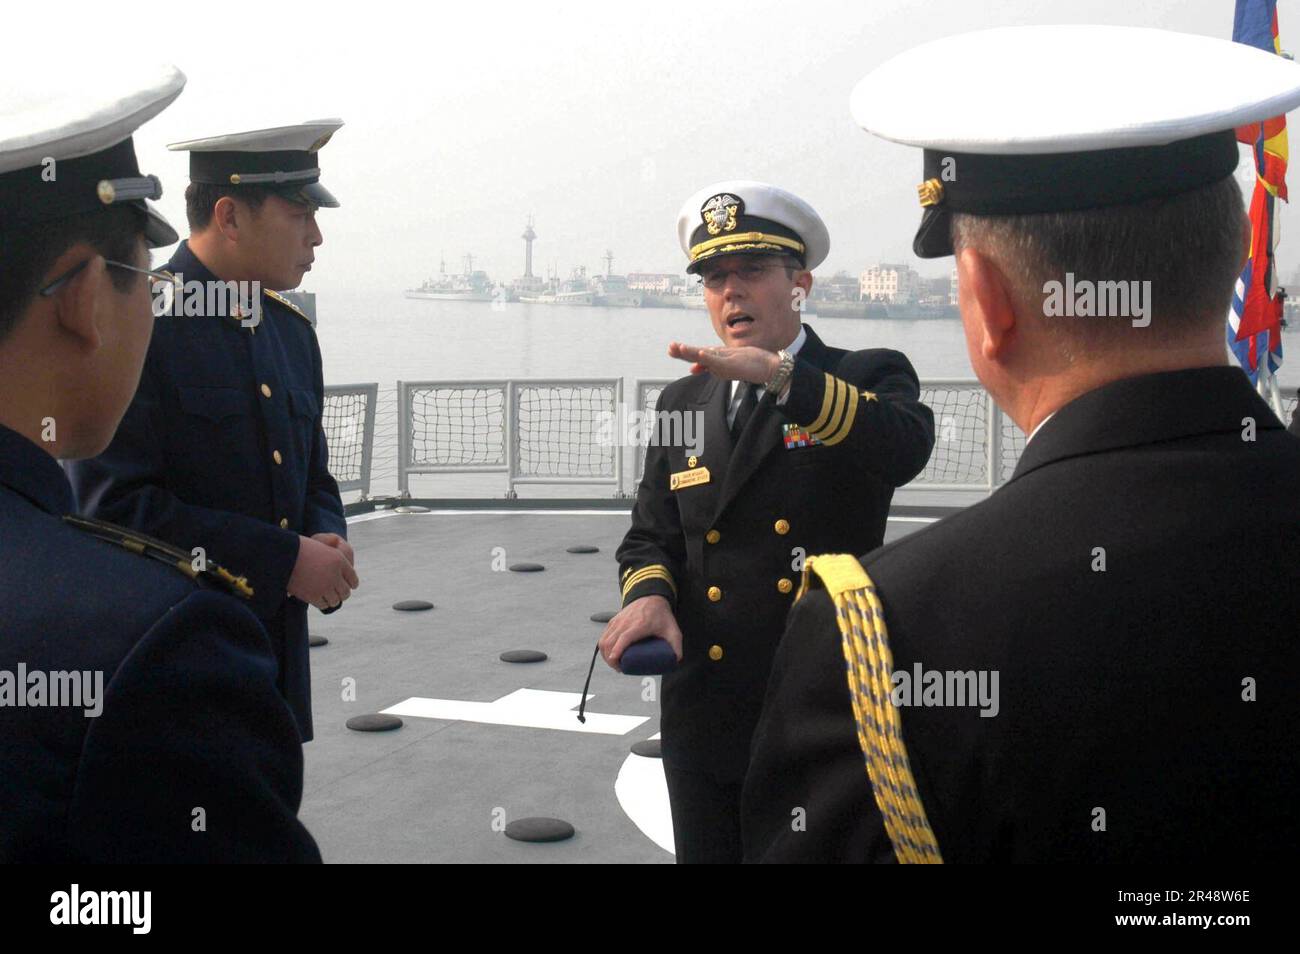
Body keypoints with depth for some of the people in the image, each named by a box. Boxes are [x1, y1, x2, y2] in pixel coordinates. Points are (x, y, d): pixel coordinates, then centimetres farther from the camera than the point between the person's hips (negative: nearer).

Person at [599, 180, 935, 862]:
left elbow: (905, 447, -24)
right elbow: (651, 535, 13)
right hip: (704, 725, 4)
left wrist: (779, 375, -37)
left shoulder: (870, 378, -1)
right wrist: (649, 593, -11)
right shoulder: (682, 404, 13)